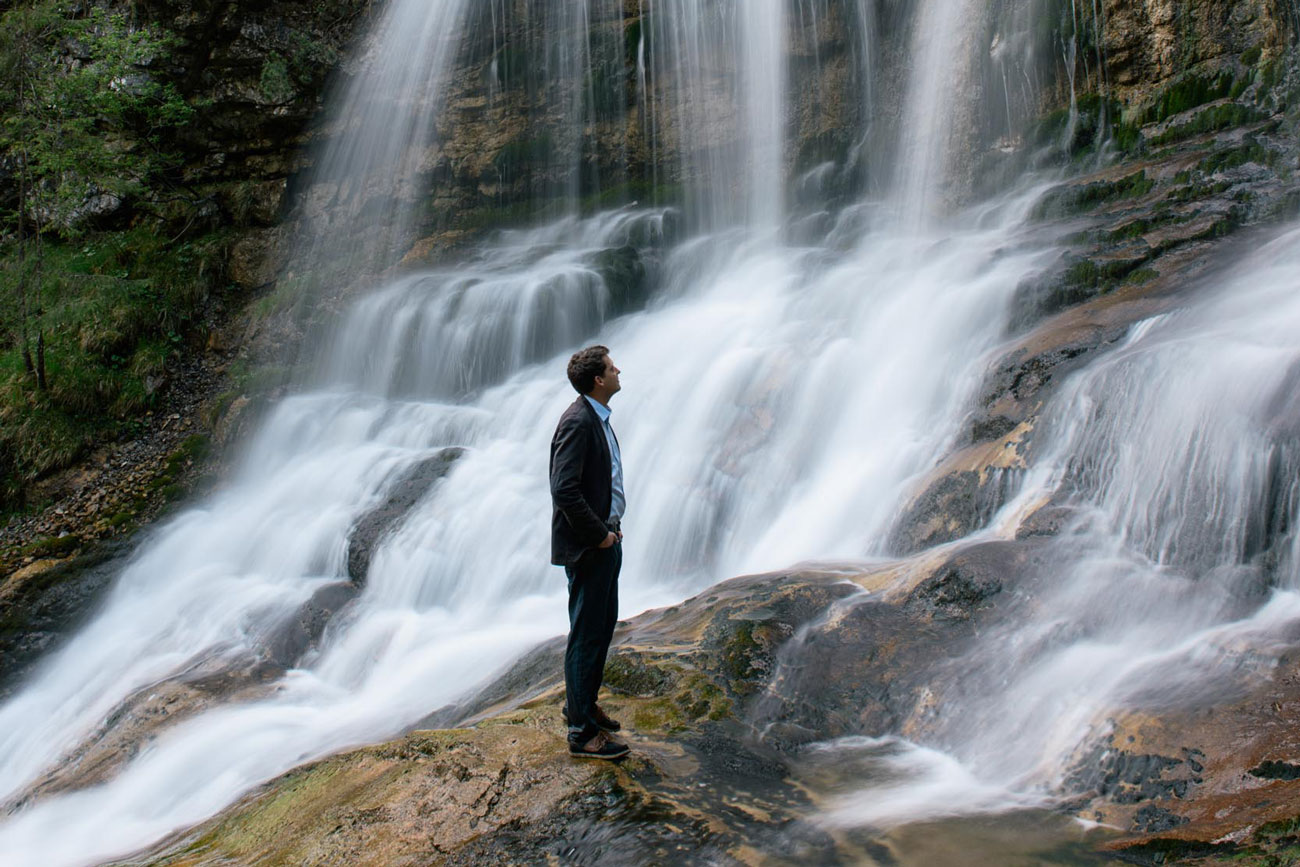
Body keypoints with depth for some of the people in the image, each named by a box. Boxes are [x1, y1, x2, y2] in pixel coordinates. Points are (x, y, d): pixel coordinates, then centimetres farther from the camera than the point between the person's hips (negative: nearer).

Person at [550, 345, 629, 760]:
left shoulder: (599, 419, 13)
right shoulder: (577, 422, -19)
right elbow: (565, 489, -25)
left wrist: (612, 526, 12)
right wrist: (599, 534, -18)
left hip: (606, 542, 10)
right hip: (587, 548, -10)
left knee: (603, 627, 19)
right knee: (586, 636, -4)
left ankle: (583, 705, 34)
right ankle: (583, 732, 3)